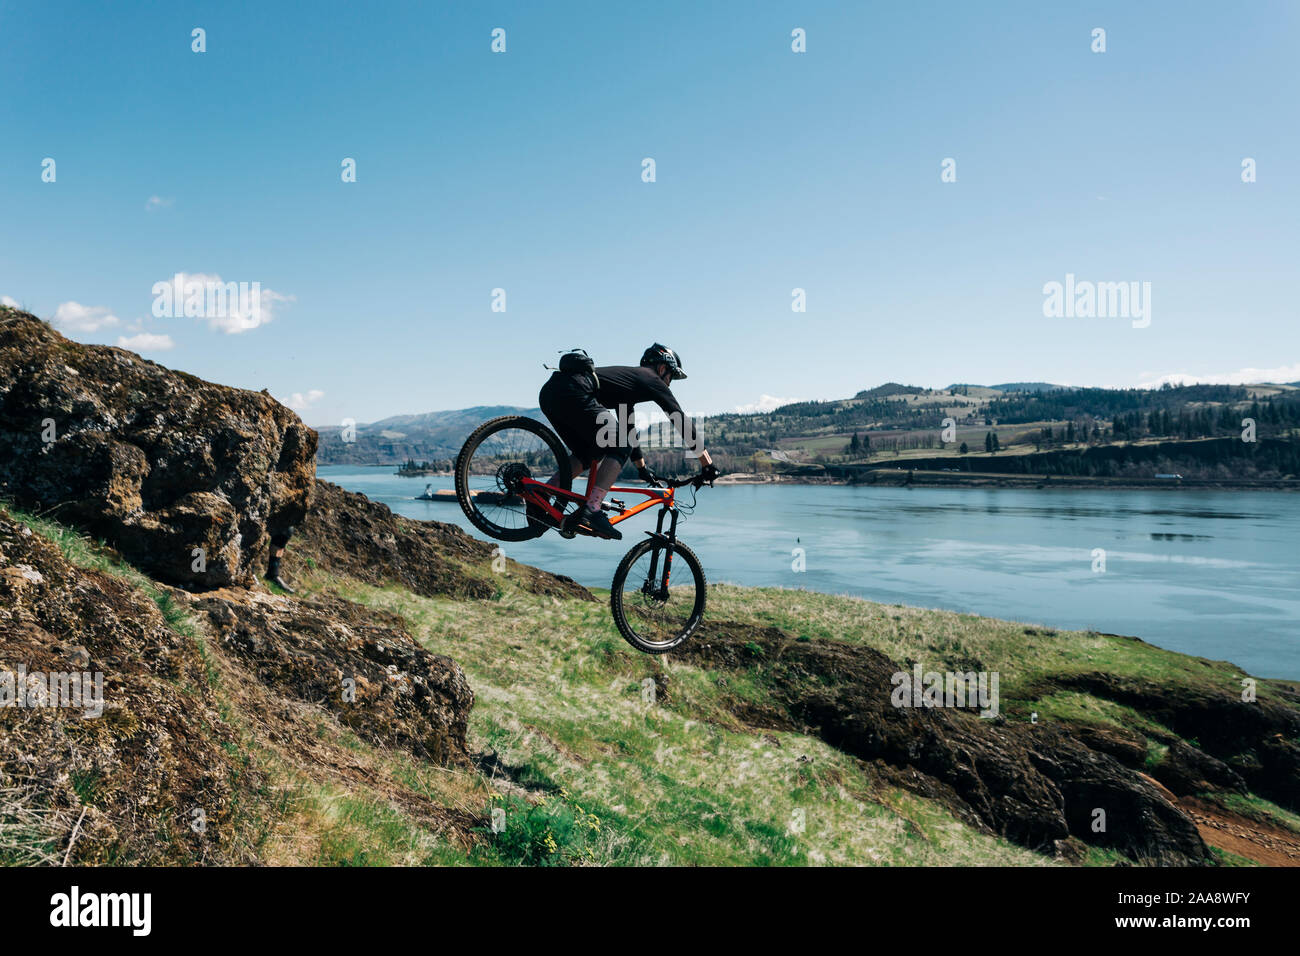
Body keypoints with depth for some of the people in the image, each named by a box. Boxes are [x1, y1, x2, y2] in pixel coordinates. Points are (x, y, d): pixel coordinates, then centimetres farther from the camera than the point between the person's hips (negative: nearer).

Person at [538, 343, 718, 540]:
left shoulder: (629, 376, 36)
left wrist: (642, 468, 50)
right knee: (620, 448, 0)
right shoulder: (651, 379, 12)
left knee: (587, 454, 21)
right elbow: (681, 422, 8)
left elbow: (625, 428, 44)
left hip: (549, 391, 9)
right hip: (573, 393, -9)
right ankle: (590, 511, -12)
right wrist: (707, 464, 11)